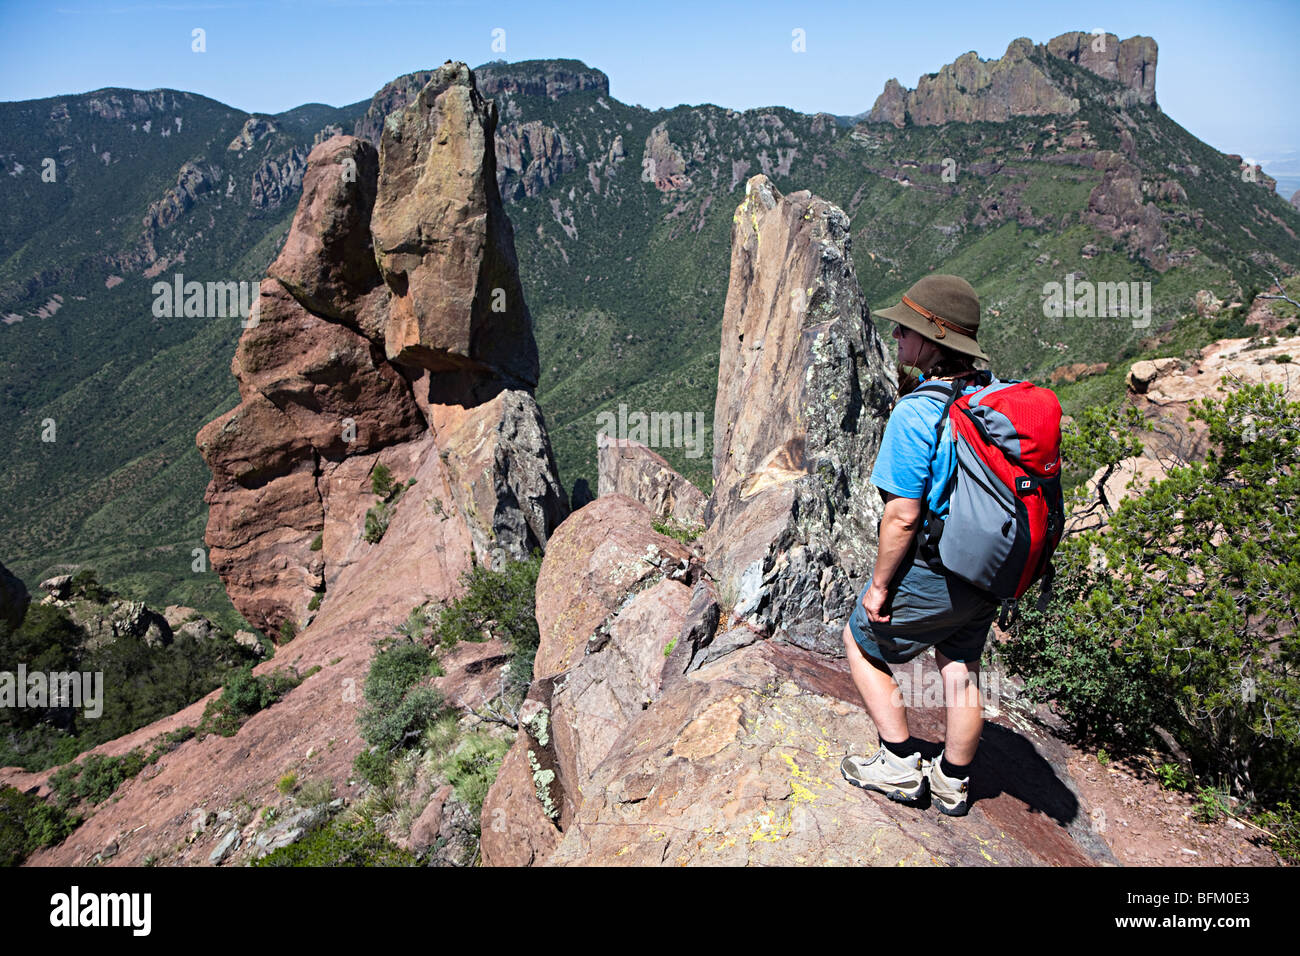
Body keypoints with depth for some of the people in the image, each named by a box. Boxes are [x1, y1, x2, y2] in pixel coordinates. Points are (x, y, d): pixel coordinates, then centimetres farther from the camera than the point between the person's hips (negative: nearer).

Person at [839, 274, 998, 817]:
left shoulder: (916, 413, -25)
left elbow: (903, 516, -24)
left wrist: (880, 584, -13)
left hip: (933, 572, -7)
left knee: (862, 644, 16)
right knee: (960, 669, 22)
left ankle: (900, 767, 22)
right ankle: (952, 783, 37)